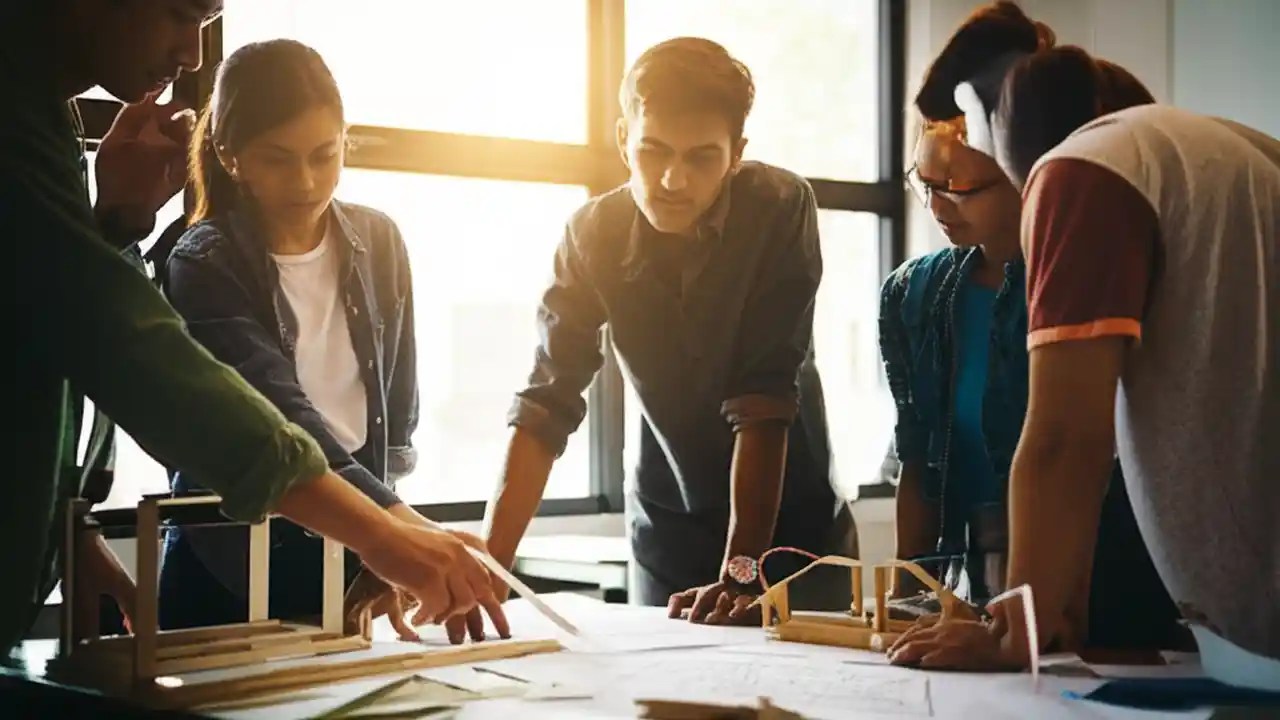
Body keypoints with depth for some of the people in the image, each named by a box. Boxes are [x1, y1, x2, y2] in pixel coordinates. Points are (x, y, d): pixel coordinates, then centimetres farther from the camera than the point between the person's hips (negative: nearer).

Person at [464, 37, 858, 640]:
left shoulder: (781, 209, -20)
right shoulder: (592, 236, -14)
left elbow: (762, 399, -25)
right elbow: (547, 406, -17)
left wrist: (742, 569, -30)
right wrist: (489, 564, -28)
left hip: (793, 522, -1)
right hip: (668, 531, 2)